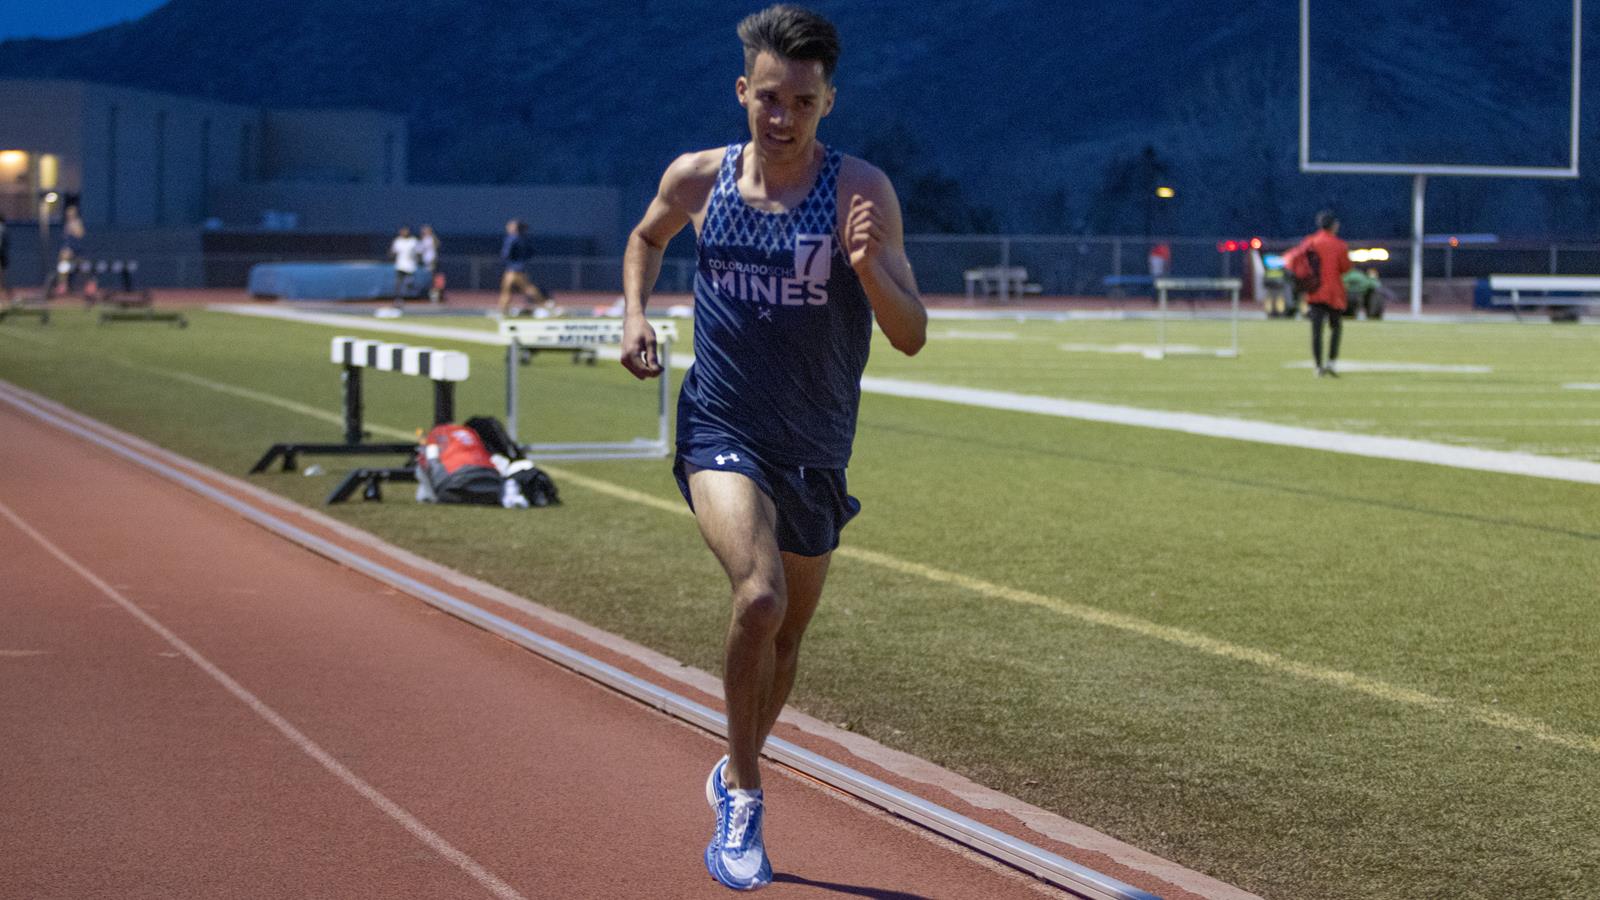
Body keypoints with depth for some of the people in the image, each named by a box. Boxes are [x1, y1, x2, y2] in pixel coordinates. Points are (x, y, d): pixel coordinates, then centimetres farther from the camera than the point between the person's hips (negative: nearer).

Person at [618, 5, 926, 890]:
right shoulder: (697, 178, -4)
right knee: (759, 596, -26)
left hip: (815, 452, 2)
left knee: (789, 629, 18)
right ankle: (743, 796, -9)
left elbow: (912, 336, -13)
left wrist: (868, 269, -31)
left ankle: (734, 774, 45)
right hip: (721, 432, -2)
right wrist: (634, 314, 4)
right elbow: (646, 236, 20)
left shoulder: (861, 191, -10)